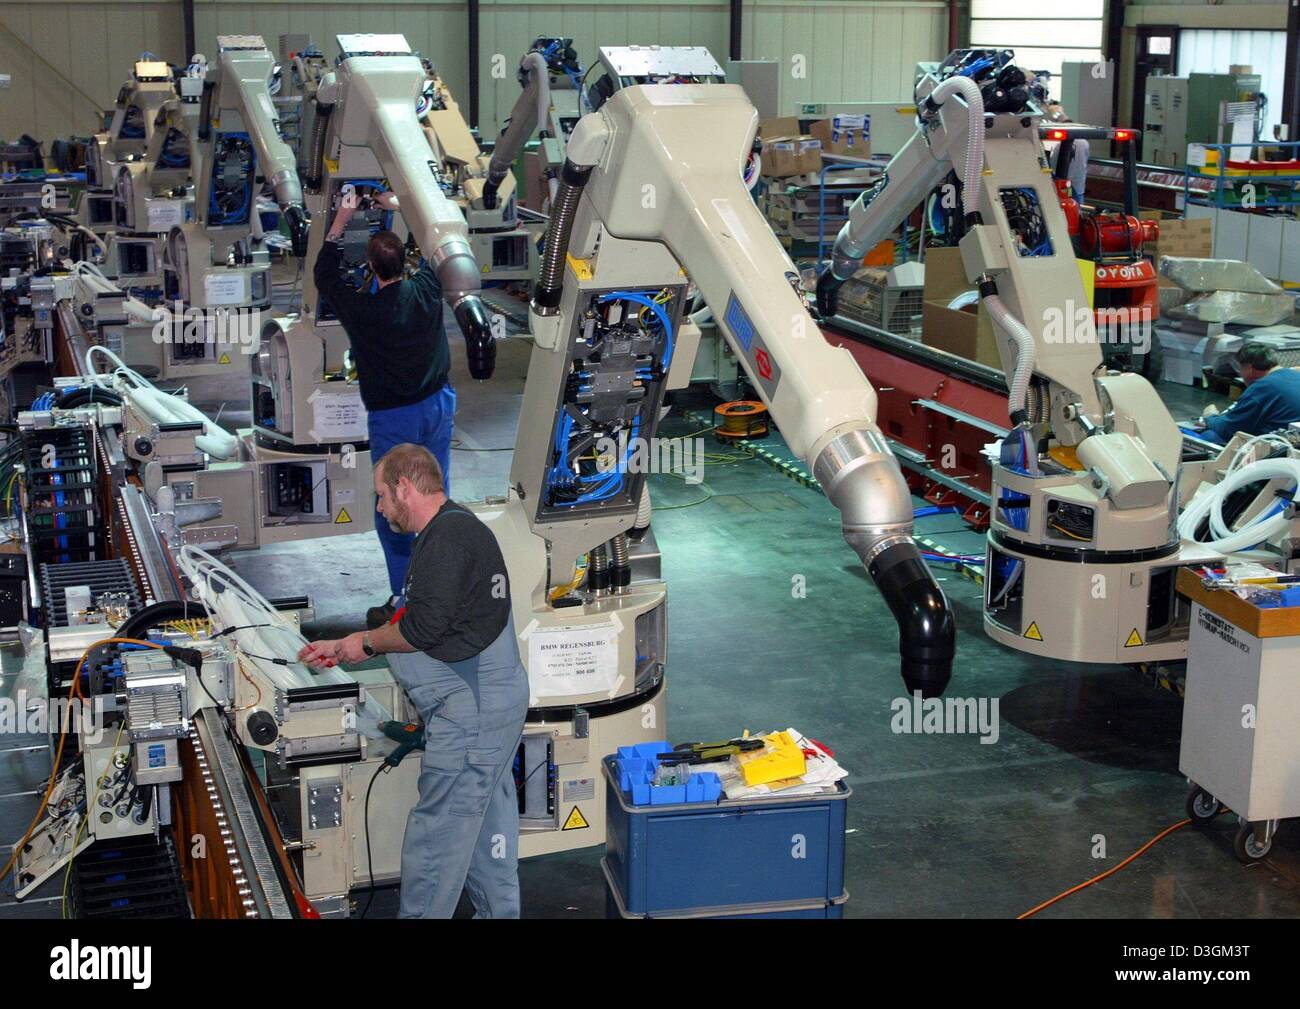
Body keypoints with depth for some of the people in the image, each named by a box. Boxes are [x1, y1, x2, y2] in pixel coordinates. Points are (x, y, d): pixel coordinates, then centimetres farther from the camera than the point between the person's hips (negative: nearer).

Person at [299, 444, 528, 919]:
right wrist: (340, 647, 22)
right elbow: (419, 622, 23)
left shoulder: (445, 536, -16)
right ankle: (497, 911, 25)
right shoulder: (462, 528, 18)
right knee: (487, 820, 16)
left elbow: (421, 628, -22)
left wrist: (366, 641, -4)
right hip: (496, 702, 11)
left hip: (469, 710, -11)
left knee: (436, 831, -5)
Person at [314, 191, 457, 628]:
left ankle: (405, 601, 7)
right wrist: (401, 209, 23)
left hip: (392, 419, -4)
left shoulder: (361, 310, -19)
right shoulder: (427, 292, -10)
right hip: (439, 405, 5)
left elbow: (324, 276, 1)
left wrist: (339, 223, 8)